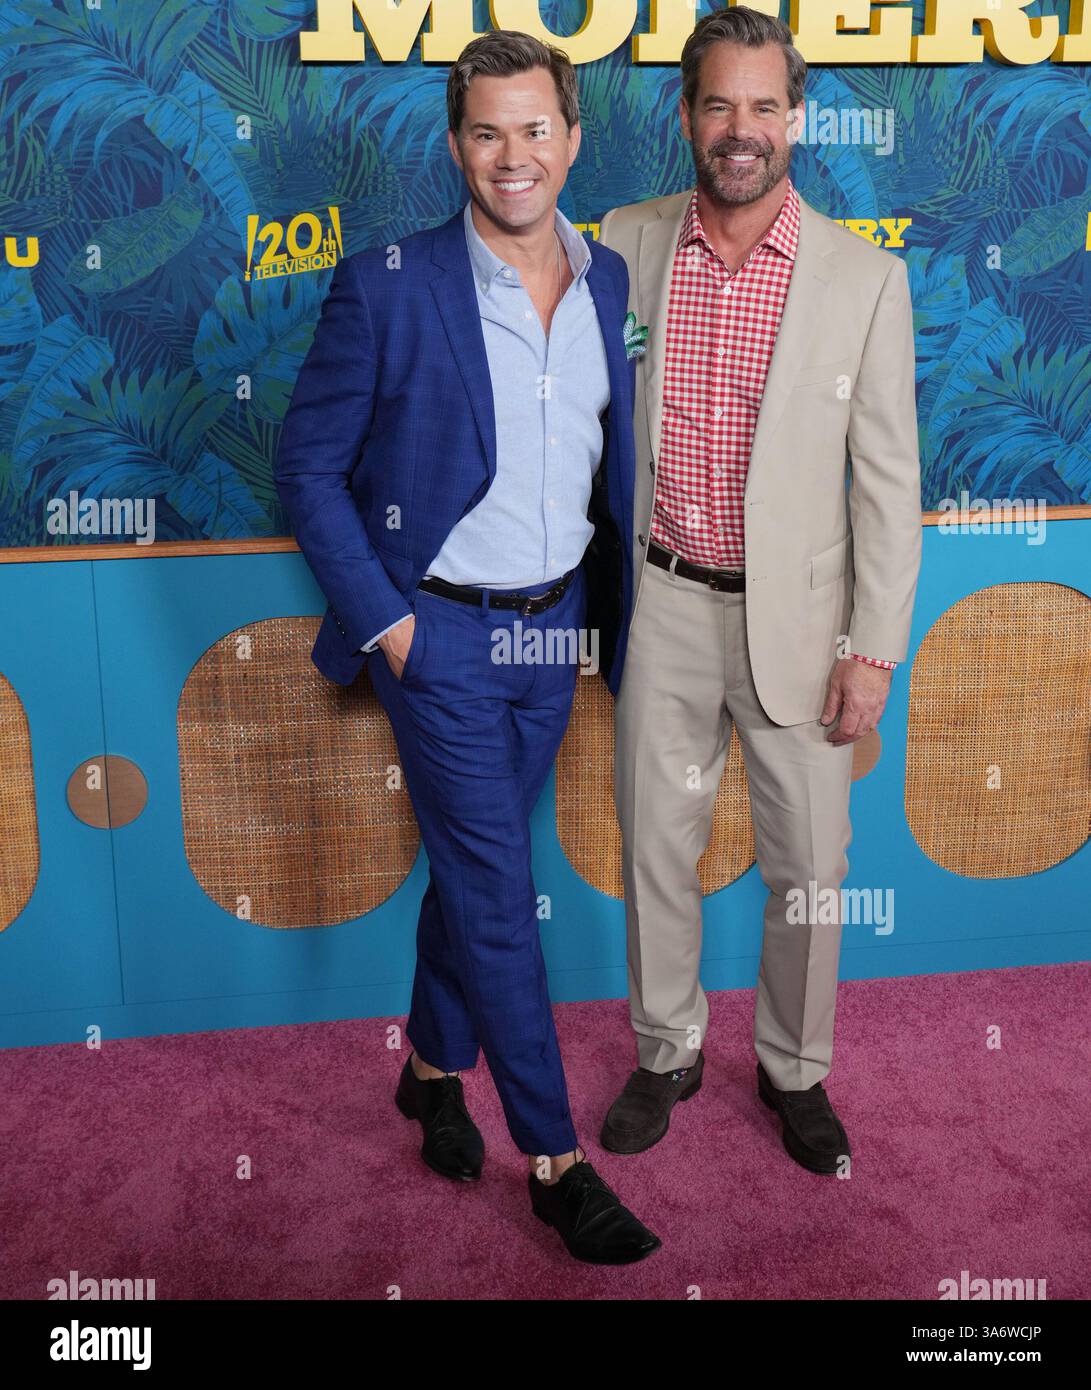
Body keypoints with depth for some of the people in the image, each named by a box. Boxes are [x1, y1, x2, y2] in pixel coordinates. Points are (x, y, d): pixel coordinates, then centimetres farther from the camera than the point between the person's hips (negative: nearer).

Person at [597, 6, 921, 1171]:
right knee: (655, 849, 13)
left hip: (795, 613, -1)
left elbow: (889, 477, -5)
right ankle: (667, 1052, 36)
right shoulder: (628, 243, 0)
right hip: (664, 605, 2)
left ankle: (795, 1069, 33)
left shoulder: (865, 277, -7)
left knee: (809, 865, 9)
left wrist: (874, 648, -8)